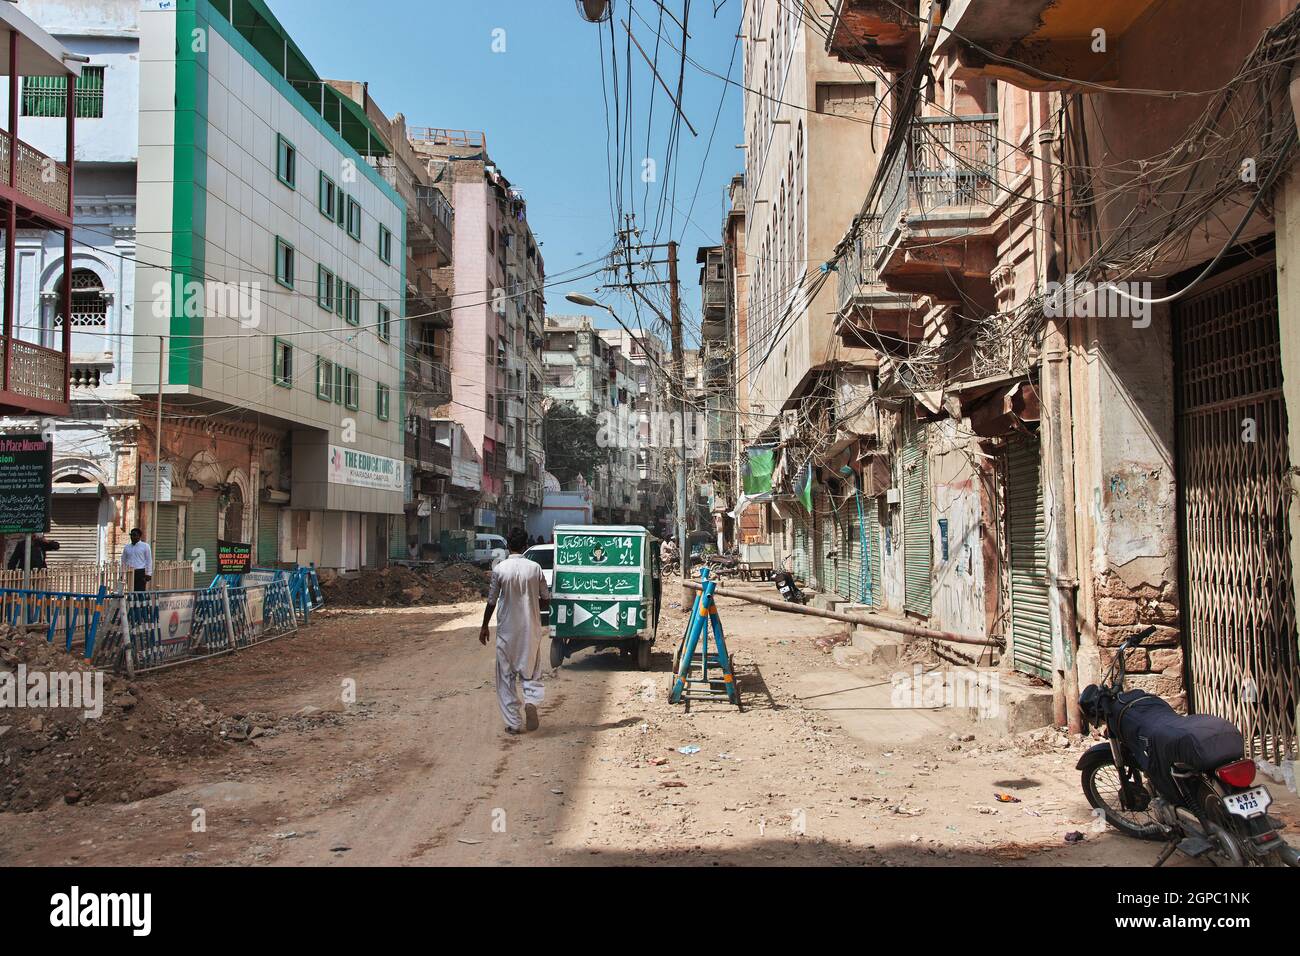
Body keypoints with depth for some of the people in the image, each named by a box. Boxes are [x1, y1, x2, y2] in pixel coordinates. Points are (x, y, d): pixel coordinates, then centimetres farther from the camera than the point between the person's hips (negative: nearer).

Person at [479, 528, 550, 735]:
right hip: (531, 629, 1)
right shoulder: (535, 568, -3)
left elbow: (491, 602, -4)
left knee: (506, 676, 9)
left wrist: (484, 626, 9)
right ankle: (532, 700, -16)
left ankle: (514, 723, 8)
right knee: (531, 671, 13)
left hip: (507, 630, -1)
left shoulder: (499, 569, -8)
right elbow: (546, 600, 3)